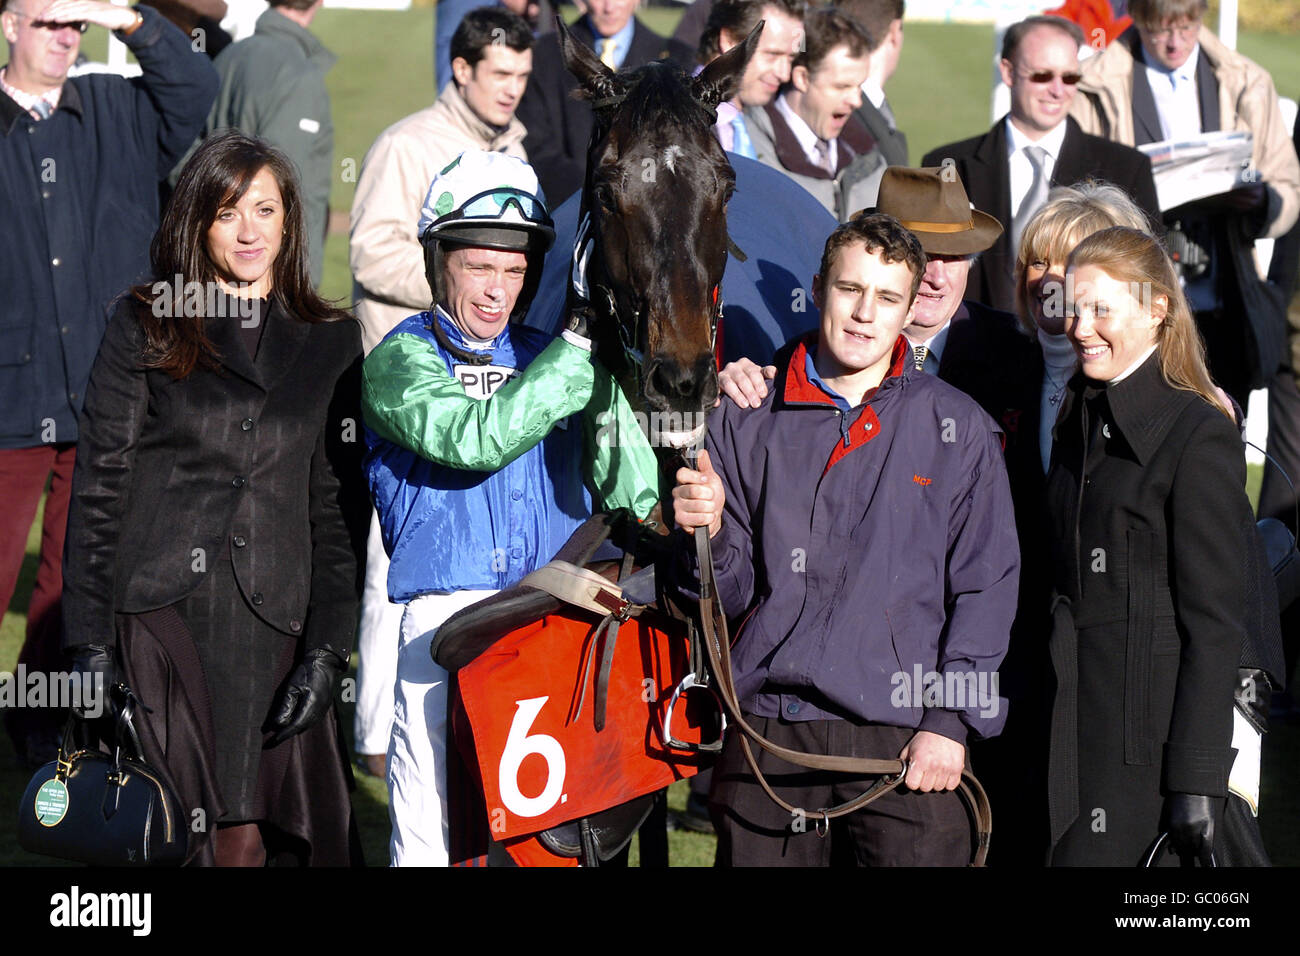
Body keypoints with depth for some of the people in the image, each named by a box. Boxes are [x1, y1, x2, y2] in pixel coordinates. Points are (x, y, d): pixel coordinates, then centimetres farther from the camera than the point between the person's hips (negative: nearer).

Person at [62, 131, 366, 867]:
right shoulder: (145, 328, 9)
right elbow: (99, 486, 5)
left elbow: (340, 508, 11)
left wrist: (326, 650, 0)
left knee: (255, 834, -6)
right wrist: (91, 643, -3)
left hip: (273, 615, 2)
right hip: (160, 608, -2)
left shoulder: (332, 343, 14)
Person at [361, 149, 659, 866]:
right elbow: (477, 438, -18)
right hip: (447, 620, -4)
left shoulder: (546, 356, 16)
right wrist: (582, 348, -15)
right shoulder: (400, 360, 4)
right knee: (432, 838, -5)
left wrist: (609, 379, -9)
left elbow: (633, 497, 8)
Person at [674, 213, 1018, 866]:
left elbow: (987, 587, 3)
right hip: (767, 736, 2)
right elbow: (733, 592, 10)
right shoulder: (746, 422, 9)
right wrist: (707, 534, -11)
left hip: (905, 739, -1)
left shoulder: (958, 428, 5)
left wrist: (952, 721, -6)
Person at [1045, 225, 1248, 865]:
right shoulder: (1079, 421, 15)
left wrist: (1198, 781, -16)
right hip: (1074, 726, 7)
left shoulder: (1199, 435, -9)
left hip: (1144, 735, -7)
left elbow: (1215, 622, -12)